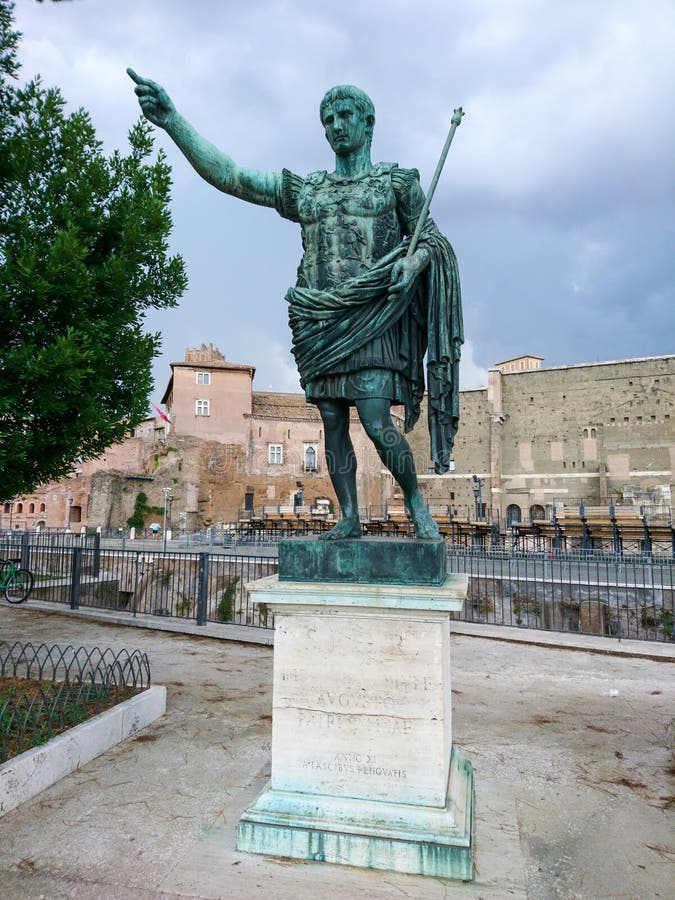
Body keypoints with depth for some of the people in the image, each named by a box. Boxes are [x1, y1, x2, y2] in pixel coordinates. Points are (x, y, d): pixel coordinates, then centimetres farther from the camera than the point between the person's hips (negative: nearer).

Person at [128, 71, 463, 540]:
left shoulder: (397, 181, 10)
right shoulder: (304, 189, 15)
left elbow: (431, 237, 13)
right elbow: (228, 175, 8)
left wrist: (412, 263, -11)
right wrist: (173, 121, -2)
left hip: (368, 319, -4)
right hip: (319, 323, 4)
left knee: (377, 424, -14)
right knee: (333, 424, 2)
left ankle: (416, 503, 8)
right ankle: (349, 518, 9)